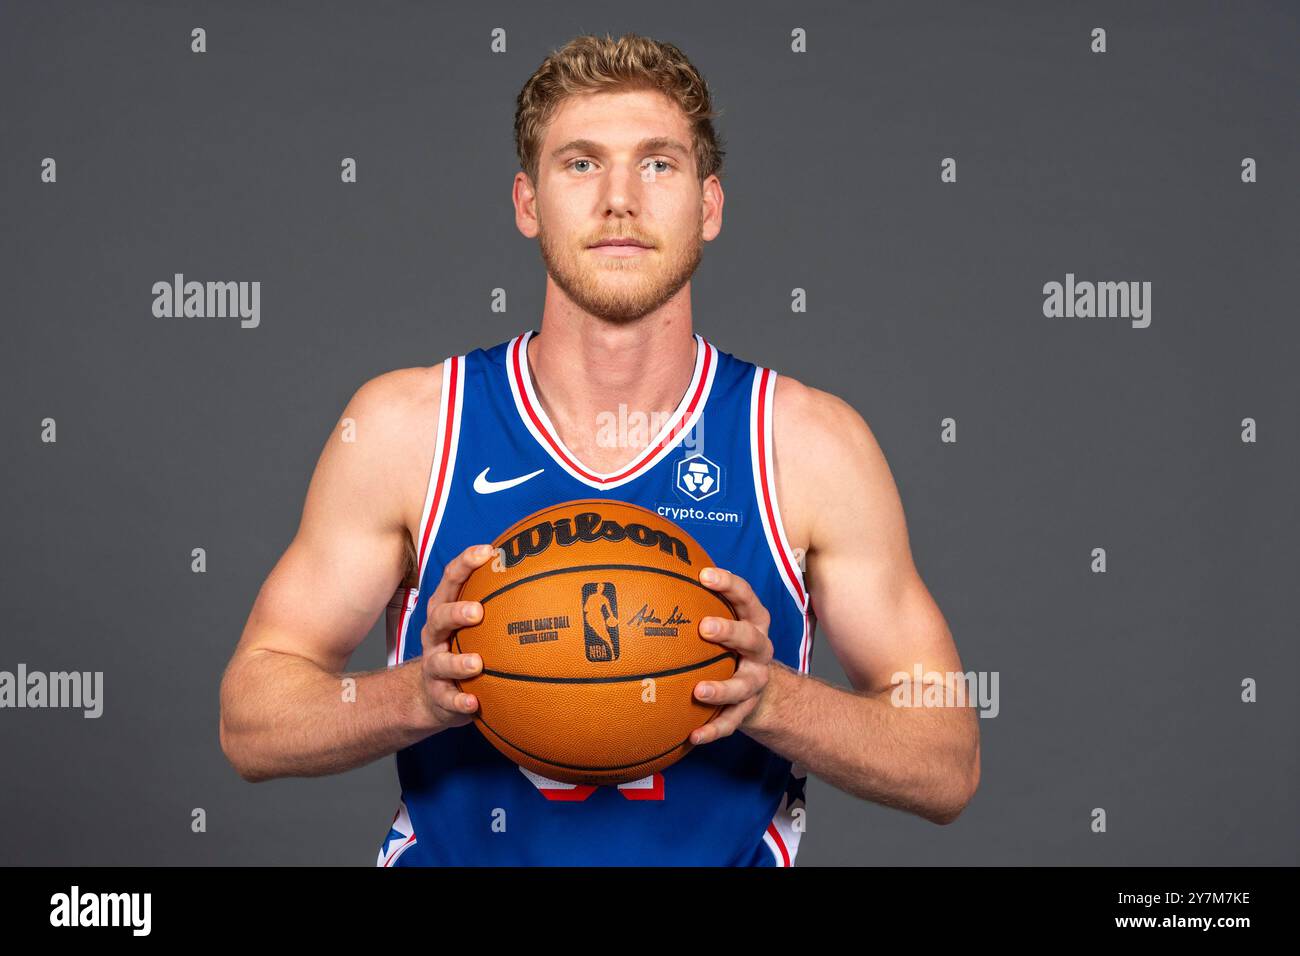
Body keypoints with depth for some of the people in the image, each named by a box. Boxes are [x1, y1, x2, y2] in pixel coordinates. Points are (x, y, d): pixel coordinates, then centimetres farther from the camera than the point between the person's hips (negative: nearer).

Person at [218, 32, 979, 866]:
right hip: (451, 852, 1)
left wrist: (768, 697, -16)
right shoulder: (402, 427, -1)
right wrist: (418, 696, -15)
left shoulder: (813, 444, -2)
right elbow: (250, 724, 2)